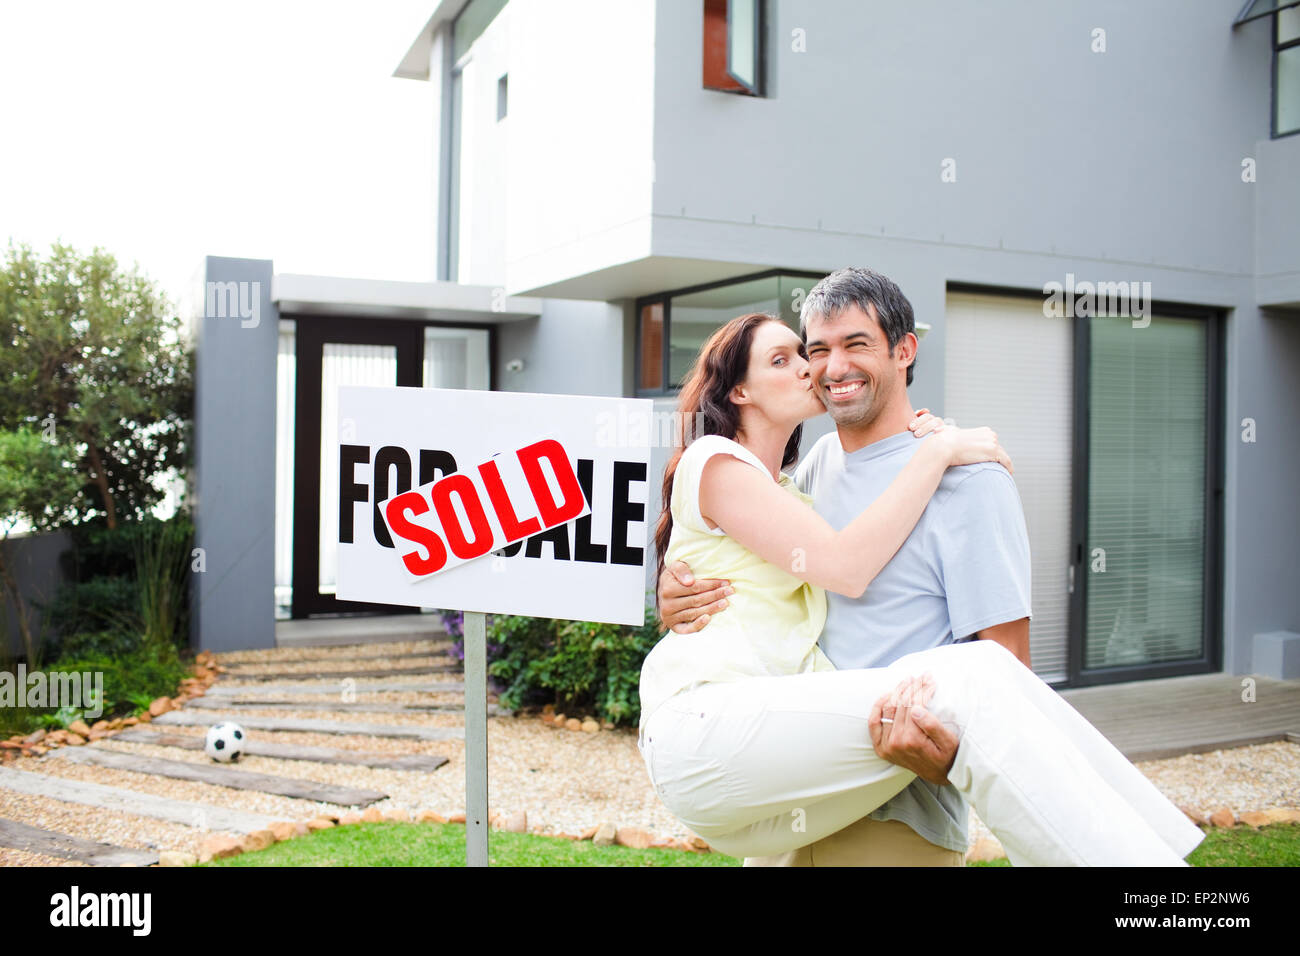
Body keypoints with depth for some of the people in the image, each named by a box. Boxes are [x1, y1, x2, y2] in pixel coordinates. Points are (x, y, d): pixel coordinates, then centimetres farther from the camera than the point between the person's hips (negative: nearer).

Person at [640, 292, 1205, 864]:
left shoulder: (785, 489, 29)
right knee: (971, 681, -26)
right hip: (703, 728, -7)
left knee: (981, 675, -17)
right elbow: (845, 567, -9)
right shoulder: (713, 462, 1)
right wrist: (936, 453, -4)